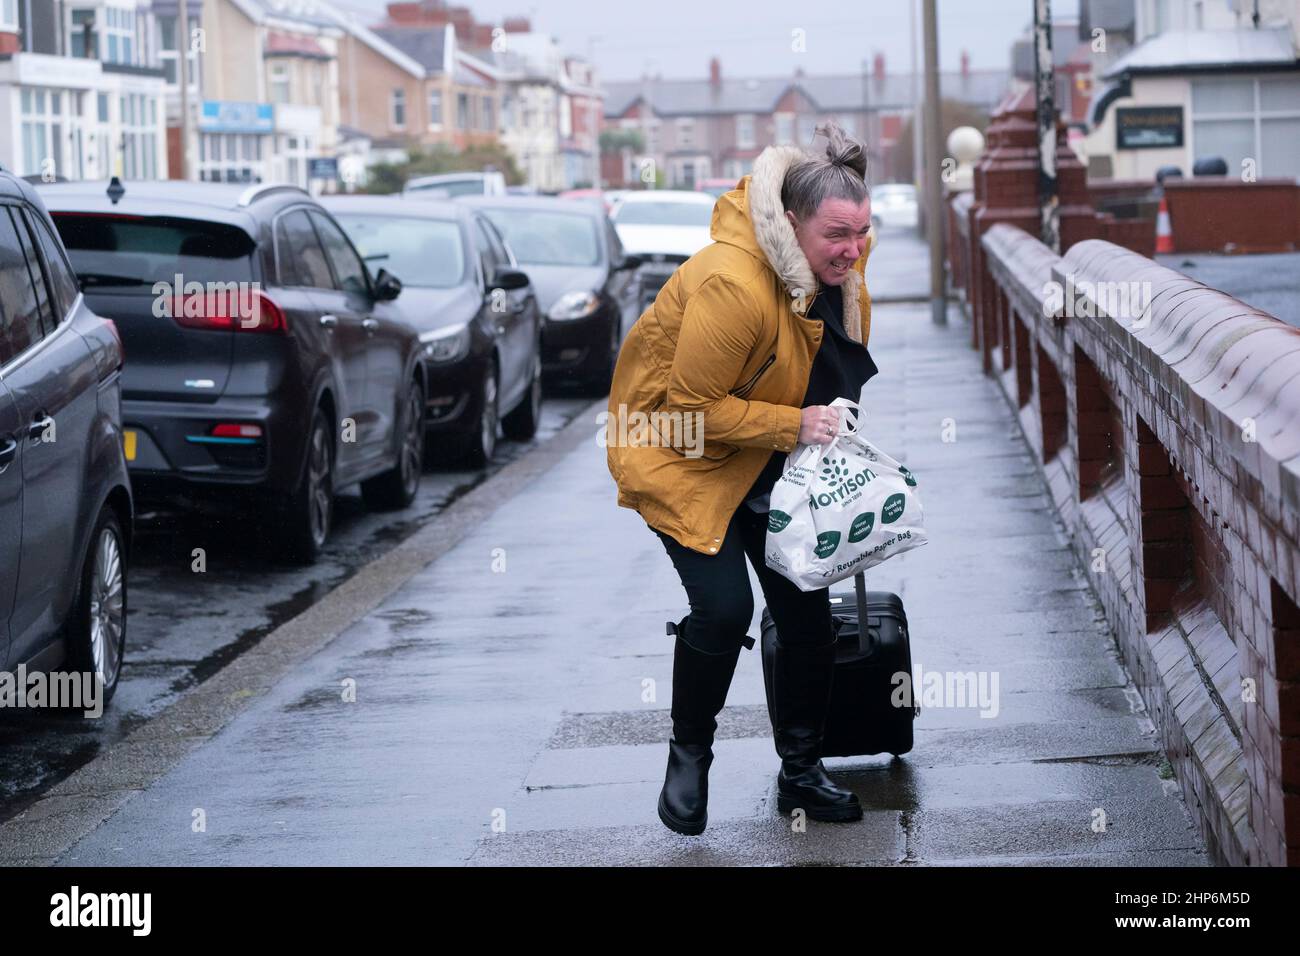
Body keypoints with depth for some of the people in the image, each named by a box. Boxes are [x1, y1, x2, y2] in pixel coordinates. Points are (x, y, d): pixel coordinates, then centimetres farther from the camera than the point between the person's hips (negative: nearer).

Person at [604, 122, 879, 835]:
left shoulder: (840, 264, -9)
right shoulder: (733, 285, -35)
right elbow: (694, 406, -28)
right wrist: (794, 426, -29)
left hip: (771, 460, 8)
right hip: (680, 449, -7)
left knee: (806, 608, 3)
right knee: (724, 606, -20)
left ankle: (801, 773, 19)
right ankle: (688, 757, 5)